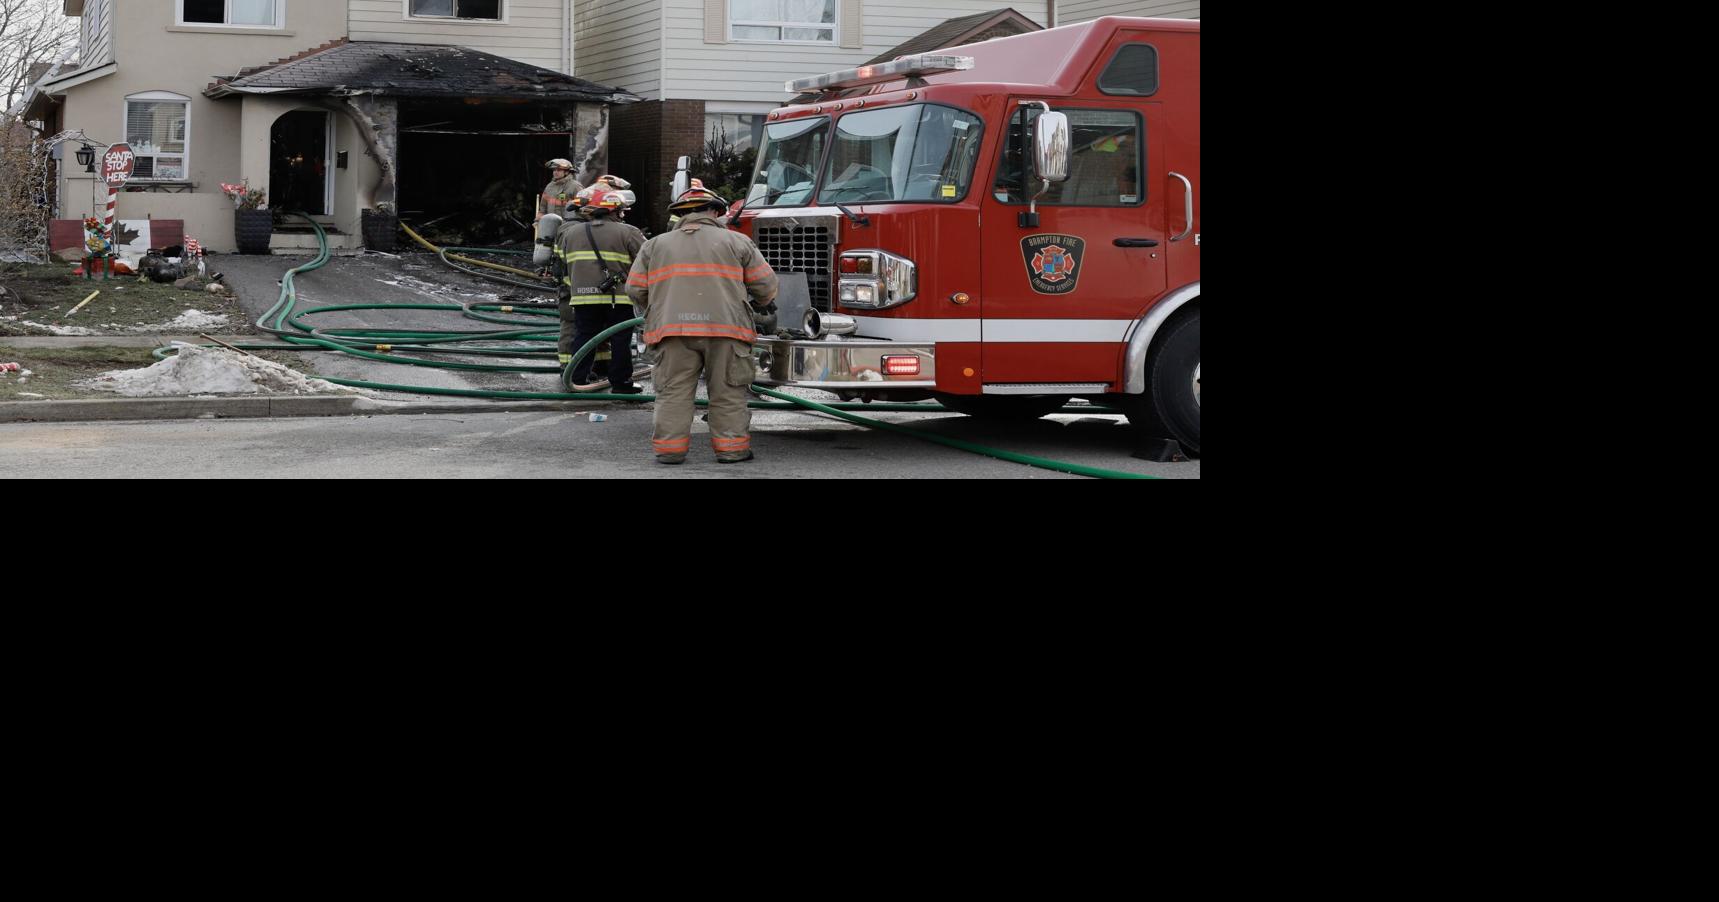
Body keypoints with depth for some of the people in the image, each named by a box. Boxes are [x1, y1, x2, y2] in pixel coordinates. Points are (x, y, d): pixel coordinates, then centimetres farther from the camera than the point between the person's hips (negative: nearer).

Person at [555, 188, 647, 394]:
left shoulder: (570, 232, 11)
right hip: (618, 297, -3)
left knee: (584, 336, 11)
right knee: (620, 339, 4)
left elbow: (560, 255, 22)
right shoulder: (627, 233, -3)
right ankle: (620, 382, 5)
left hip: (582, 297, 4)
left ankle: (577, 379, 11)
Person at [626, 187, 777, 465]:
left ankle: (670, 448, 1)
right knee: (728, 392, 6)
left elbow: (635, 288, 13)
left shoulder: (655, 245, 15)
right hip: (726, 326, -1)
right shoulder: (737, 242, 10)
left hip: (672, 327, 1)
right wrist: (764, 303, 32)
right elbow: (764, 282, 11)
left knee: (673, 392, 5)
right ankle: (731, 447, 4)